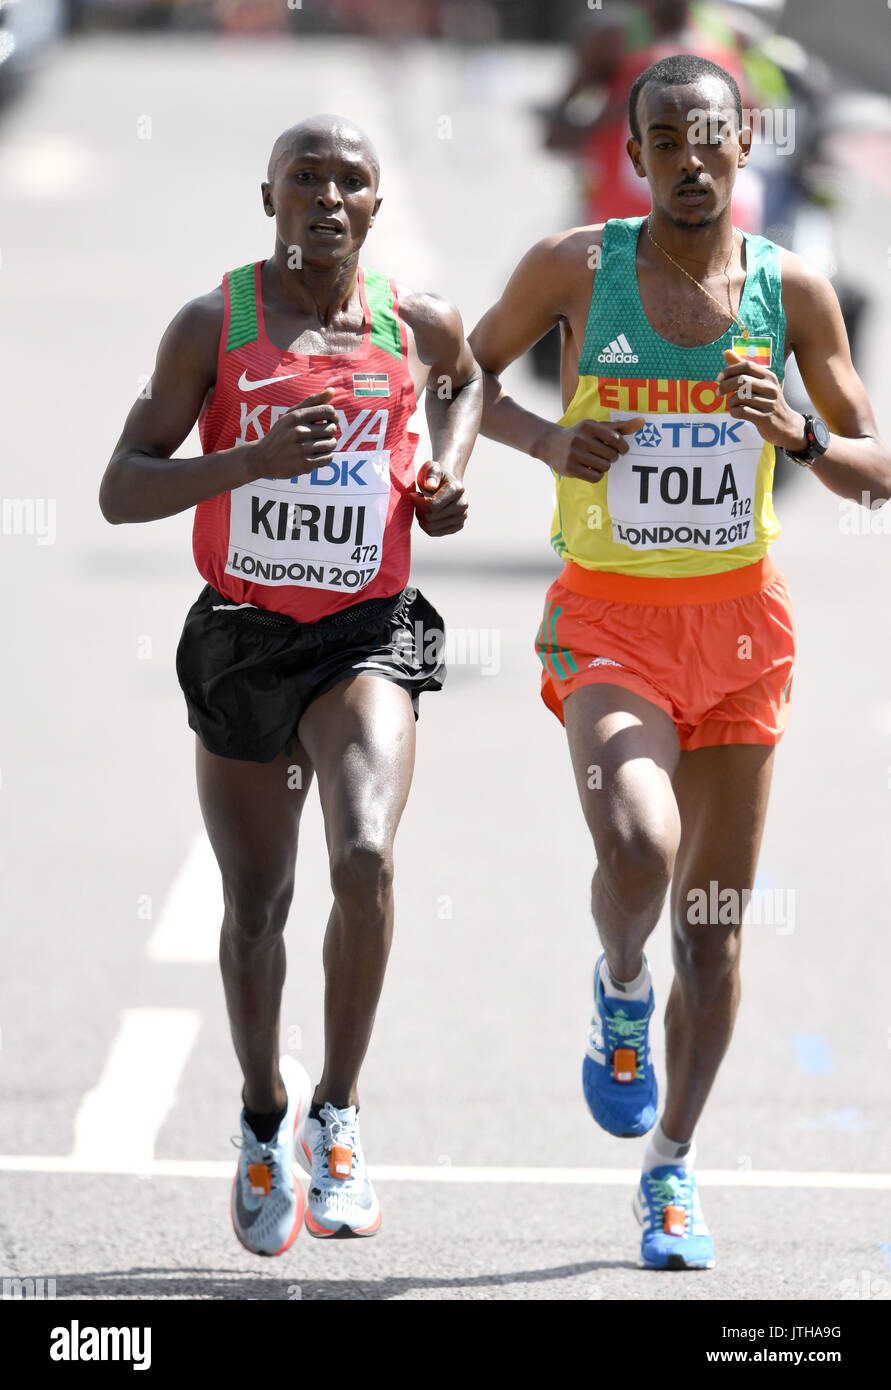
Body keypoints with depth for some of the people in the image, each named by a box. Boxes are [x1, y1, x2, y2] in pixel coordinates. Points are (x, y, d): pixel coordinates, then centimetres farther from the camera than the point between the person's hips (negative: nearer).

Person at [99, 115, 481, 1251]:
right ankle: (265, 1115, 38)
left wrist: (448, 476, 9)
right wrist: (254, 459, -24)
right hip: (240, 636, 1)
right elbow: (121, 491, -9)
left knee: (366, 858, -25)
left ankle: (335, 1116, -10)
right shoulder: (213, 326, -5)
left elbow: (466, 377, 28)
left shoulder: (419, 323, 2)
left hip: (368, 637, 0)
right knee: (253, 903, 13)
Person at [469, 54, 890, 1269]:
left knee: (717, 916, 8)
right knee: (636, 847, -29)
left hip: (740, 620, 3)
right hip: (608, 619, -2)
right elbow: (469, 372, 9)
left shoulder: (792, 291, -2)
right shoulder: (576, 268, -6)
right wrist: (546, 439, -11)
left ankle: (673, 1168, 23)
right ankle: (621, 993, 5)